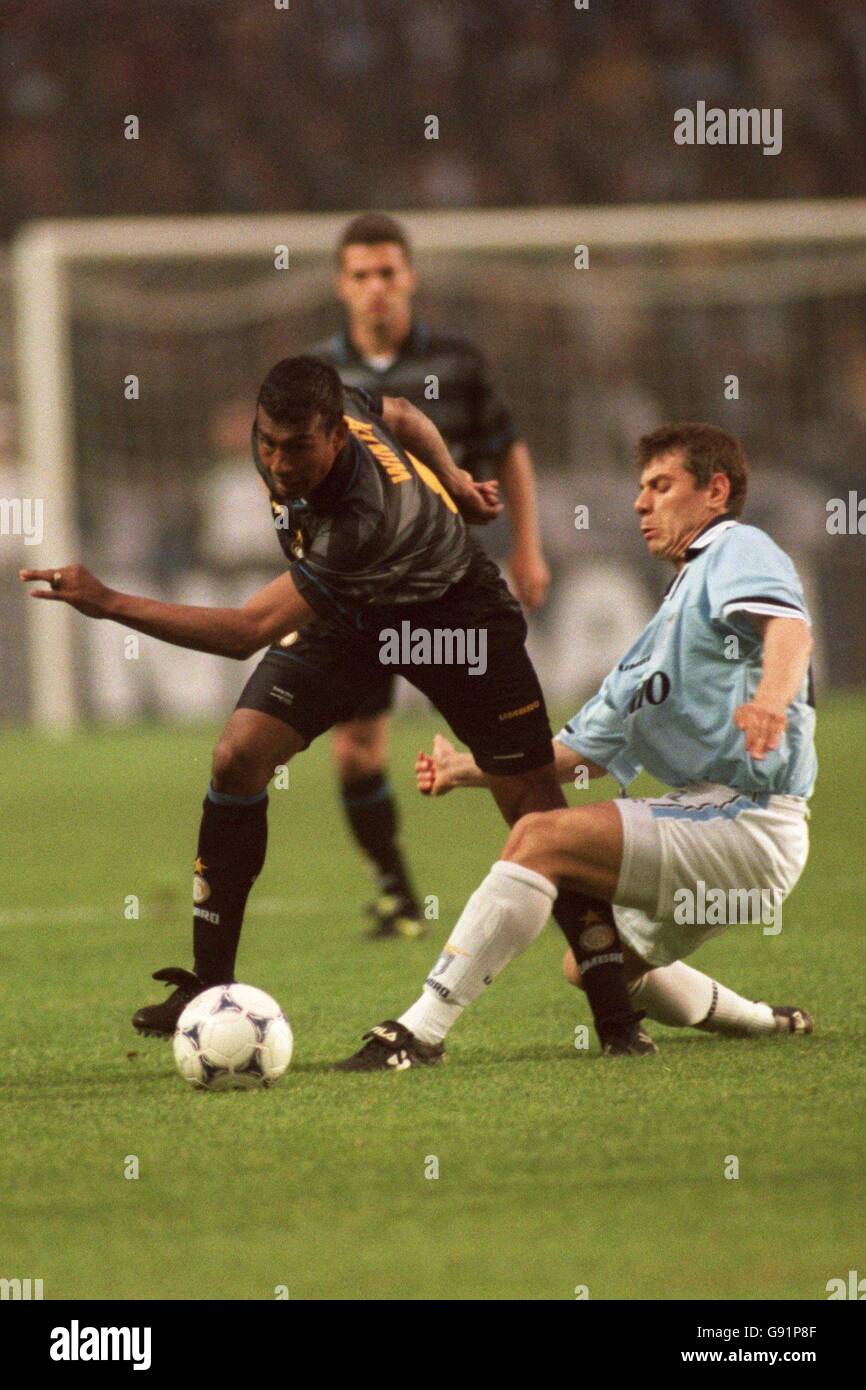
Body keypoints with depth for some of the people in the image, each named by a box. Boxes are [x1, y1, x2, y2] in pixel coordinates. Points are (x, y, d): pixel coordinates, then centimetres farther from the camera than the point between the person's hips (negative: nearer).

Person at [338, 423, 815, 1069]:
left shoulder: (739, 550, -2)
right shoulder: (673, 614, 27)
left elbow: (787, 625, -27)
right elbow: (585, 750, 27)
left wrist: (770, 696, -49)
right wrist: (467, 769, 18)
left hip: (748, 826, -11)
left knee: (542, 837, -25)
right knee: (593, 962, 28)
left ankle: (422, 1029, -30)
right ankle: (764, 1023, 33)